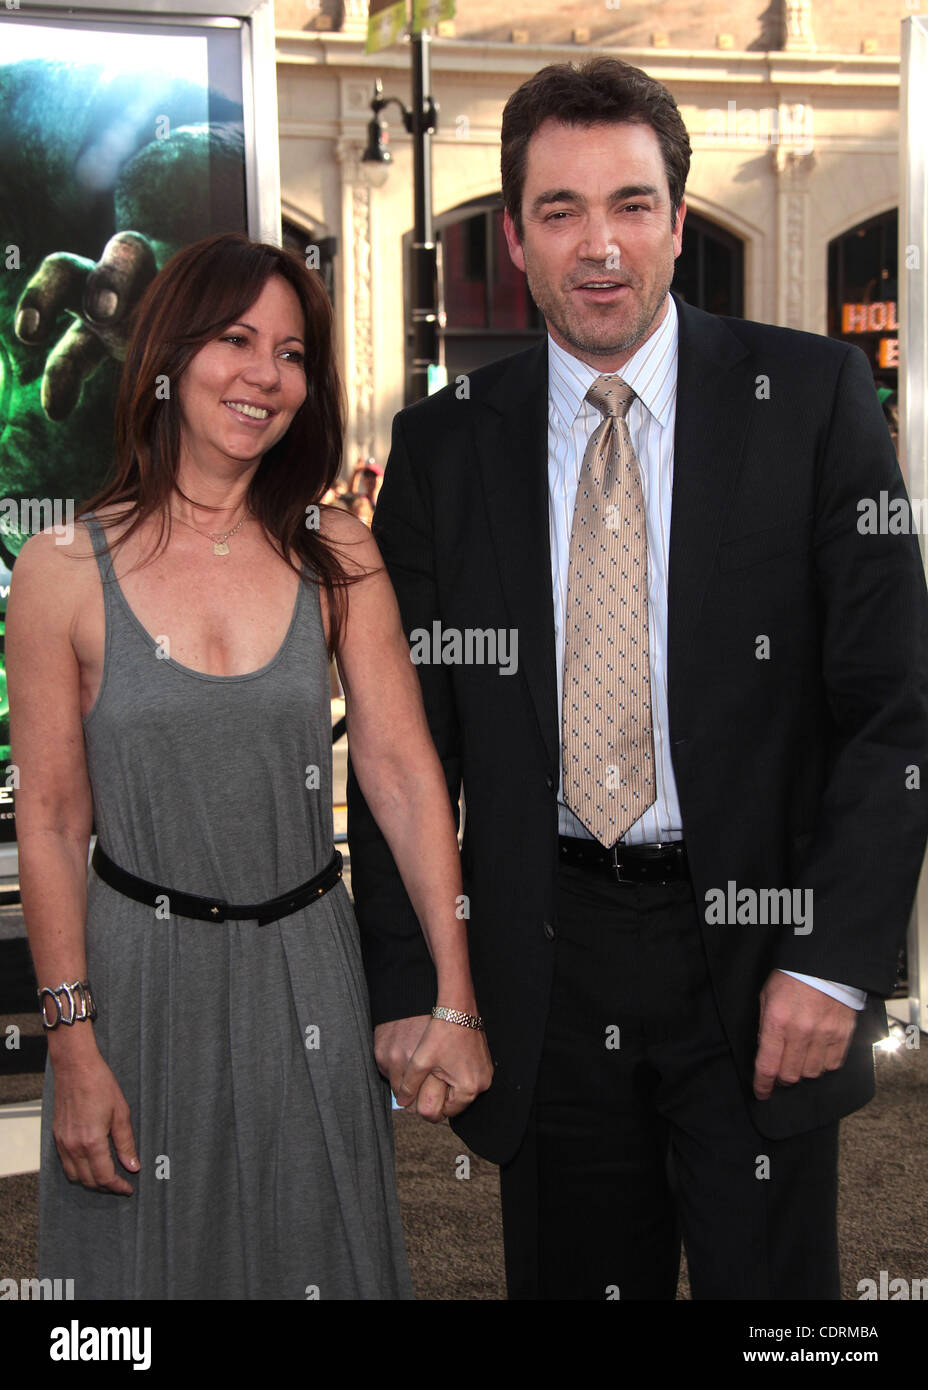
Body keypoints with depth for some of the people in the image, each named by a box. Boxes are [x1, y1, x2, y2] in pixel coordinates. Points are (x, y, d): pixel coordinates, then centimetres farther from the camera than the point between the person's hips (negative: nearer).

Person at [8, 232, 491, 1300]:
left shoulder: (333, 552, -2)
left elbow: (403, 772, -5)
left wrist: (456, 1005, -8)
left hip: (307, 972, 2)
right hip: (141, 973, -2)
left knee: (323, 1253, 16)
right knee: (155, 1255, 14)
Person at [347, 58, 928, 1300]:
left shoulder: (809, 395, -3)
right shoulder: (444, 444, 3)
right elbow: (405, 736, 6)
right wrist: (404, 988, 1)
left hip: (757, 945, -1)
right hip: (543, 961, 2)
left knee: (773, 1284, 9)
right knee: (569, 1279, 13)